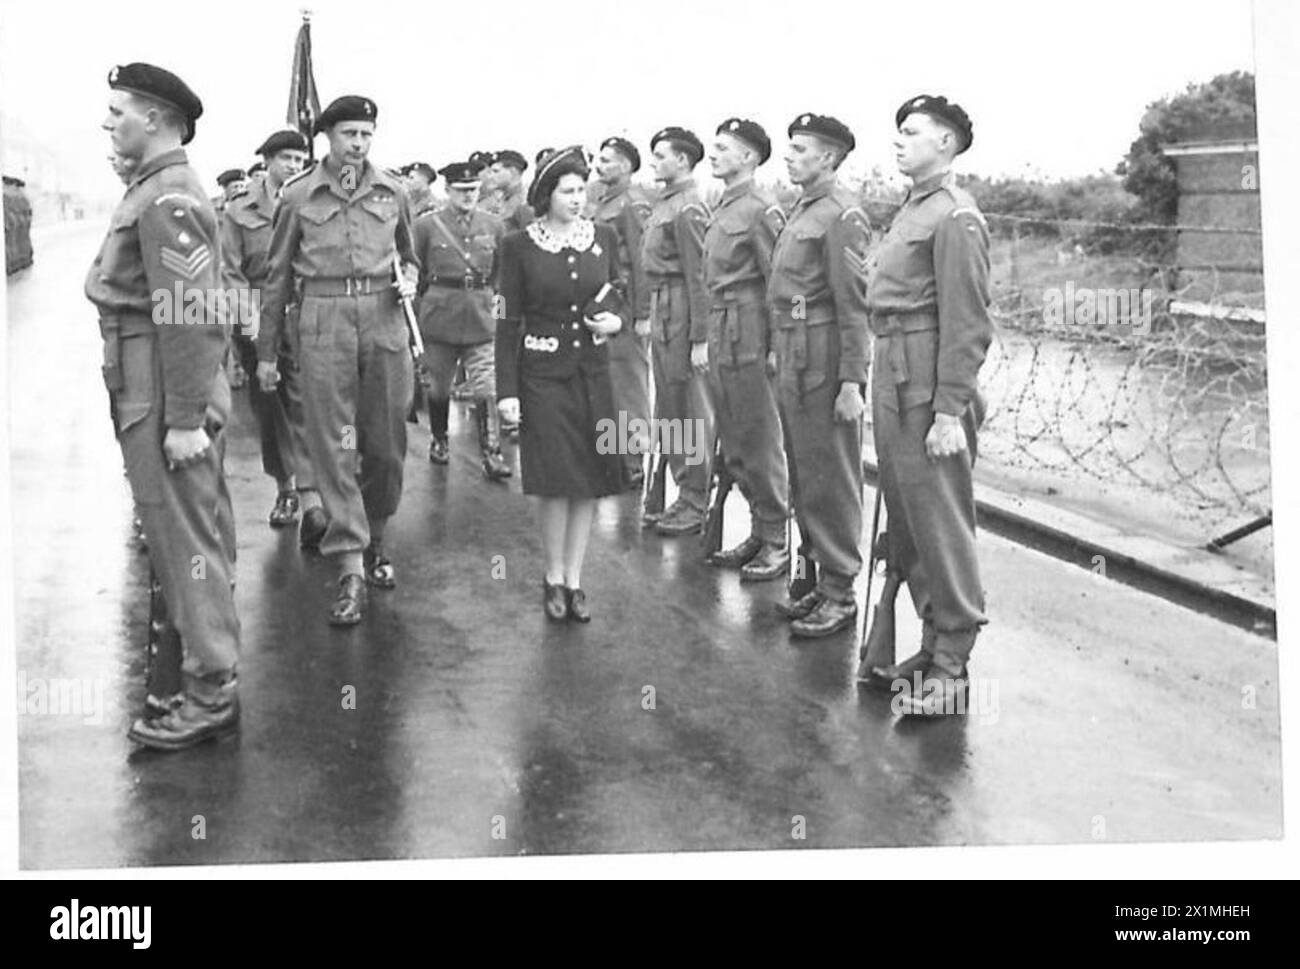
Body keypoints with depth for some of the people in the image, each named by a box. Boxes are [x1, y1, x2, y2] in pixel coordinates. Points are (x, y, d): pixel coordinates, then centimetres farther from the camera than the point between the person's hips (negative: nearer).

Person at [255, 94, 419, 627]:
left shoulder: (392, 192, 10)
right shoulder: (298, 195, 5)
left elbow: (409, 257, 24)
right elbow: (278, 276, 10)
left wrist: (408, 280, 0)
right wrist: (266, 353, 10)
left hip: (384, 319, 2)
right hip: (324, 322, -2)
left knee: (387, 444, 5)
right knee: (333, 444, -5)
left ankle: (374, 539, 28)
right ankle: (350, 567, -3)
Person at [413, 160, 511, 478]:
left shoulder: (494, 226, 6)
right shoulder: (427, 225, -1)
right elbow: (414, 272, 6)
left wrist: (485, 296, 11)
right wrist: (431, 299, 5)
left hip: (482, 319, 1)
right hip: (440, 318, -1)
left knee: (486, 389, -7)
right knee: (438, 386, 11)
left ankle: (491, 454, -7)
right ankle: (438, 441, 32)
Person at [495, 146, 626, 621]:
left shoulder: (603, 237, 5)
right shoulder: (519, 245, -4)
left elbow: (619, 299, 16)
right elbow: (508, 321, -3)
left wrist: (616, 320, -9)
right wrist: (506, 389, -7)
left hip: (593, 373, 3)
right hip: (543, 374, -3)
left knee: (590, 479, 4)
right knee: (555, 481, -4)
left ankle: (574, 579, 17)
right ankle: (554, 579, 14)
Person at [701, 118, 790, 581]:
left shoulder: (760, 212, -11)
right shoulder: (721, 212, 15)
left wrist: (776, 348, -16)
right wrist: (711, 344, 17)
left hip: (749, 339, -9)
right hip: (721, 338, 9)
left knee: (761, 445, -2)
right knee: (734, 446, 13)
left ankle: (776, 542, 7)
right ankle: (759, 533, 23)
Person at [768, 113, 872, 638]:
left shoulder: (841, 215, -13)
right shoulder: (801, 211, 15)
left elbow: (854, 305, -17)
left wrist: (851, 383, -20)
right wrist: (781, 358, 16)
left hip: (824, 362, -9)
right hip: (793, 361, 9)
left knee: (830, 480, -2)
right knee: (804, 476, 14)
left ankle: (841, 594, 7)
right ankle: (822, 579, 25)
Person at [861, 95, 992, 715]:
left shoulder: (954, 217, -12)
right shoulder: (910, 211, 17)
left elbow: (967, 326, -16)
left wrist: (950, 411, -20)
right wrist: (884, 387, 16)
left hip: (929, 387, -10)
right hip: (892, 382, 10)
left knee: (940, 522, -3)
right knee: (906, 524, 14)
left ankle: (952, 664, 6)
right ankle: (934, 643, 26)